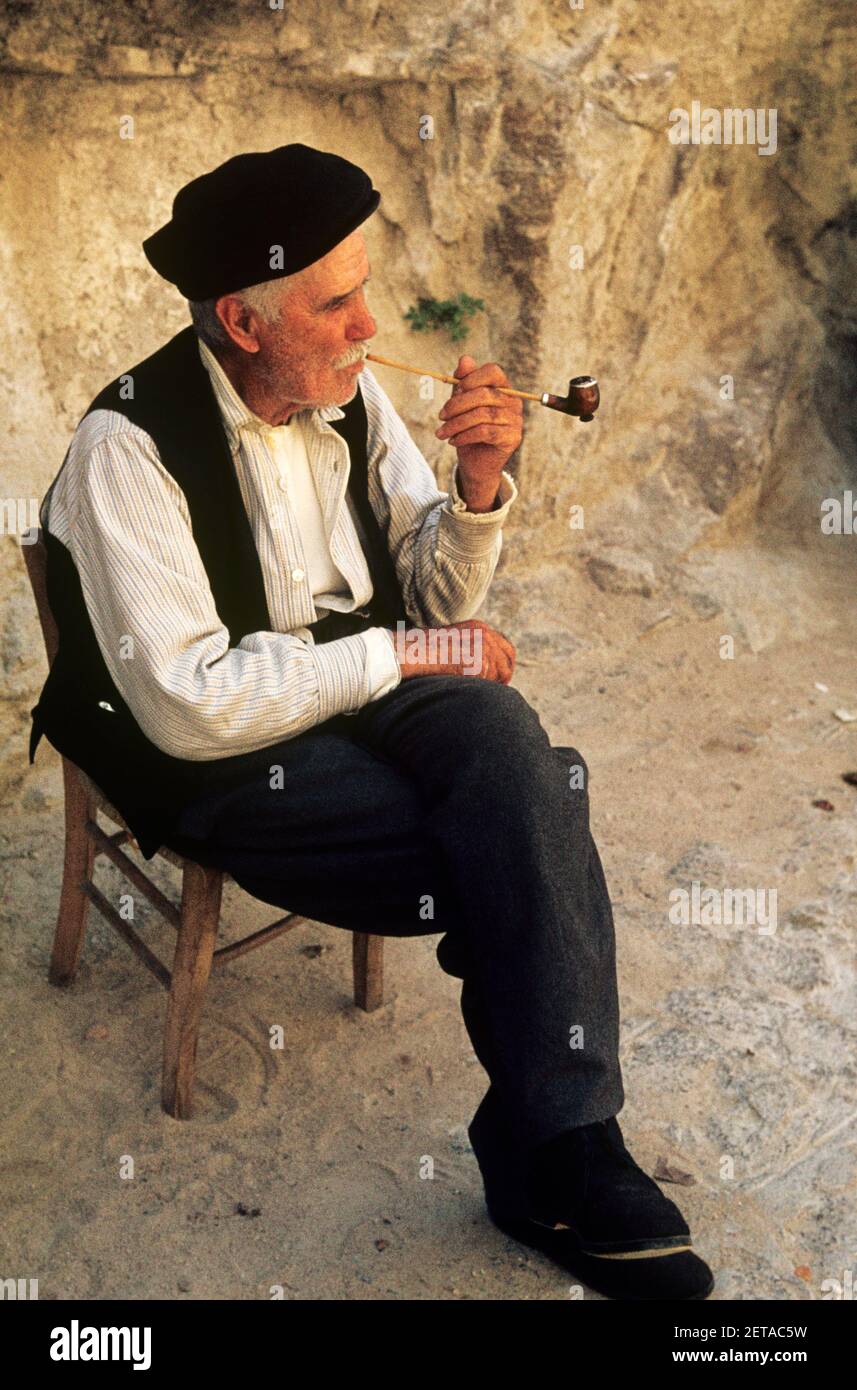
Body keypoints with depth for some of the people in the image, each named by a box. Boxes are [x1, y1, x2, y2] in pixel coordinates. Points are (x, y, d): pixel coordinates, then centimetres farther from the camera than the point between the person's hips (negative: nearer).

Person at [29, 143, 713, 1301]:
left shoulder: (350, 393, 1)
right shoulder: (130, 446, -17)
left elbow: (435, 601, 7)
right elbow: (191, 706, -23)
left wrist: (478, 486, -13)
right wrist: (409, 652, -18)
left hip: (368, 691, 5)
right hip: (219, 762, -5)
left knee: (501, 730, -27)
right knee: (519, 845, -23)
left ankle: (562, 1152, -19)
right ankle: (552, 1157, -1)